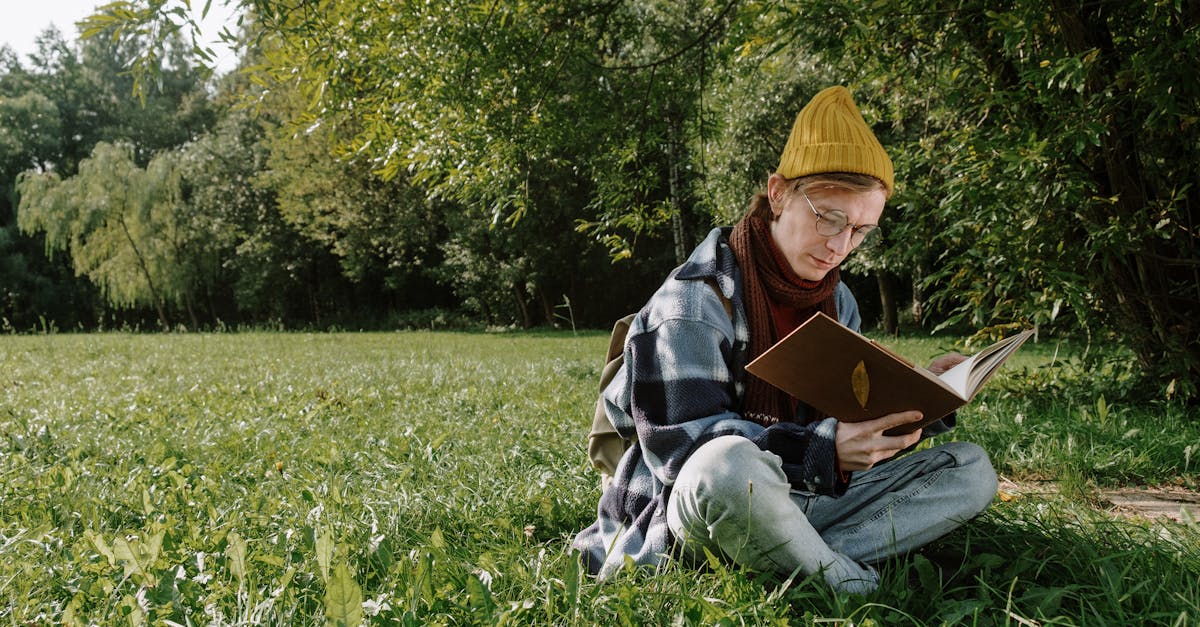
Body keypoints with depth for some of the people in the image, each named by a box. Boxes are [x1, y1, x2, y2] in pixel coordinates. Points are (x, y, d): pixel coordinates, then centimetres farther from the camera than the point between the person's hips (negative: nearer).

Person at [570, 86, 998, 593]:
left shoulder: (836, 300, 11)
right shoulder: (697, 299, -13)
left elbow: (852, 416, 13)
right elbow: (678, 442, -22)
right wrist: (822, 450, -33)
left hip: (804, 500, 7)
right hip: (687, 507, -7)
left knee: (971, 469, -6)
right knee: (730, 464, -43)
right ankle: (859, 589, -17)